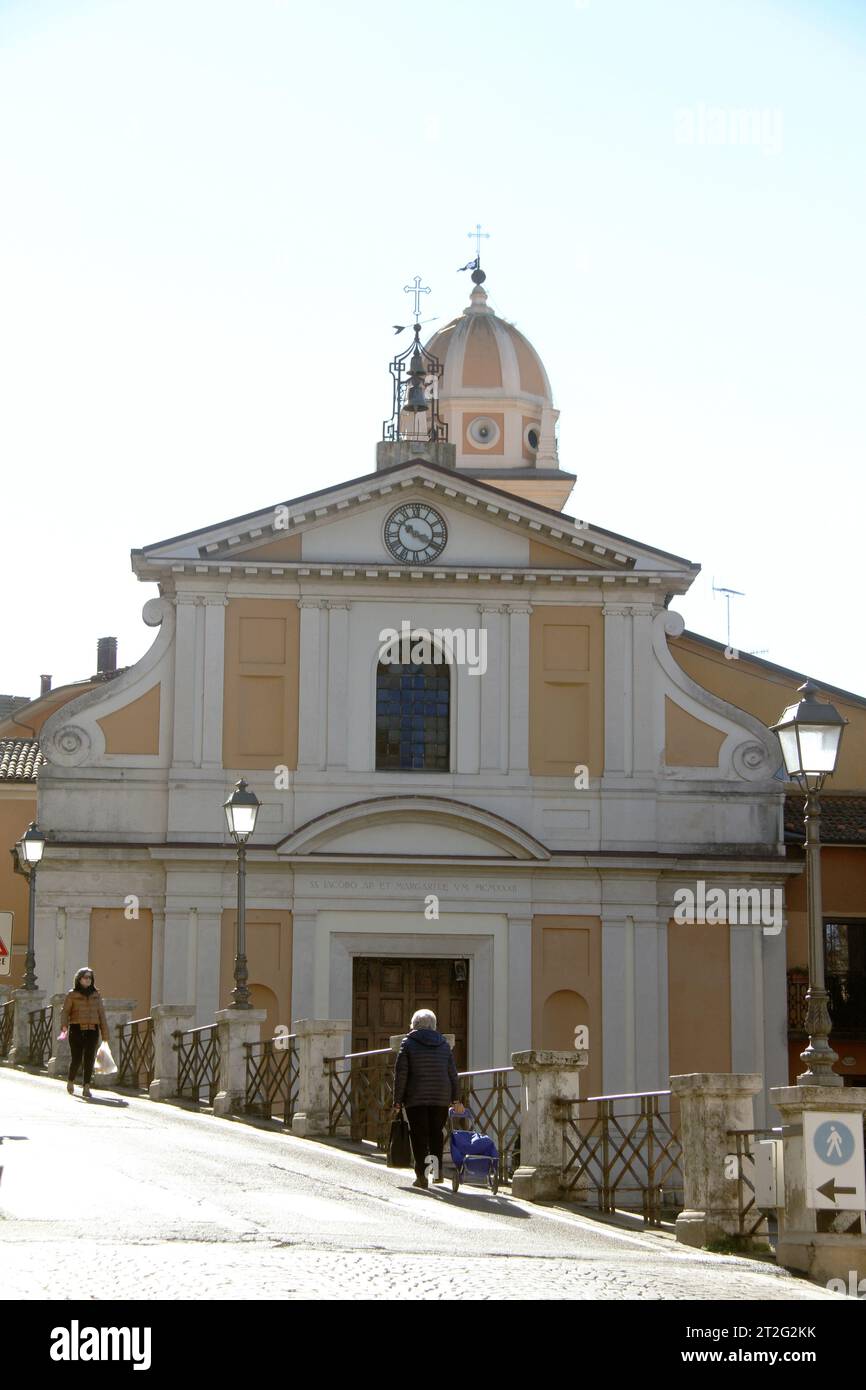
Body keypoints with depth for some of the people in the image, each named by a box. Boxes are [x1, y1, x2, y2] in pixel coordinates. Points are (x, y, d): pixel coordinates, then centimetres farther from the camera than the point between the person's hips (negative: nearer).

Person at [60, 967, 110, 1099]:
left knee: (89, 1059, -5)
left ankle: (86, 1087, -2)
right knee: (77, 1058, -2)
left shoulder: (96, 995, 13)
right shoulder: (72, 995, 4)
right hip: (77, 1030, -2)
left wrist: (105, 1034, 11)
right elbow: (65, 1012, 0)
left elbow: (101, 1014, 14)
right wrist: (63, 1027, -16)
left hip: (92, 1030, 2)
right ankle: (71, 1082, 23)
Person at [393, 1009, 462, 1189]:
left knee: (419, 1136, -1)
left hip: (416, 1098, -3)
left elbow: (401, 1074, -5)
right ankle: (438, 1171, 10)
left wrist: (397, 1101, -2)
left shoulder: (408, 1043, -1)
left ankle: (421, 1175, -6)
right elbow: (452, 1073, 11)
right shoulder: (443, 1044, 10)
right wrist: (456, 1099, 16)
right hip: (441, 1097, 3)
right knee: (436, 1134, 15)